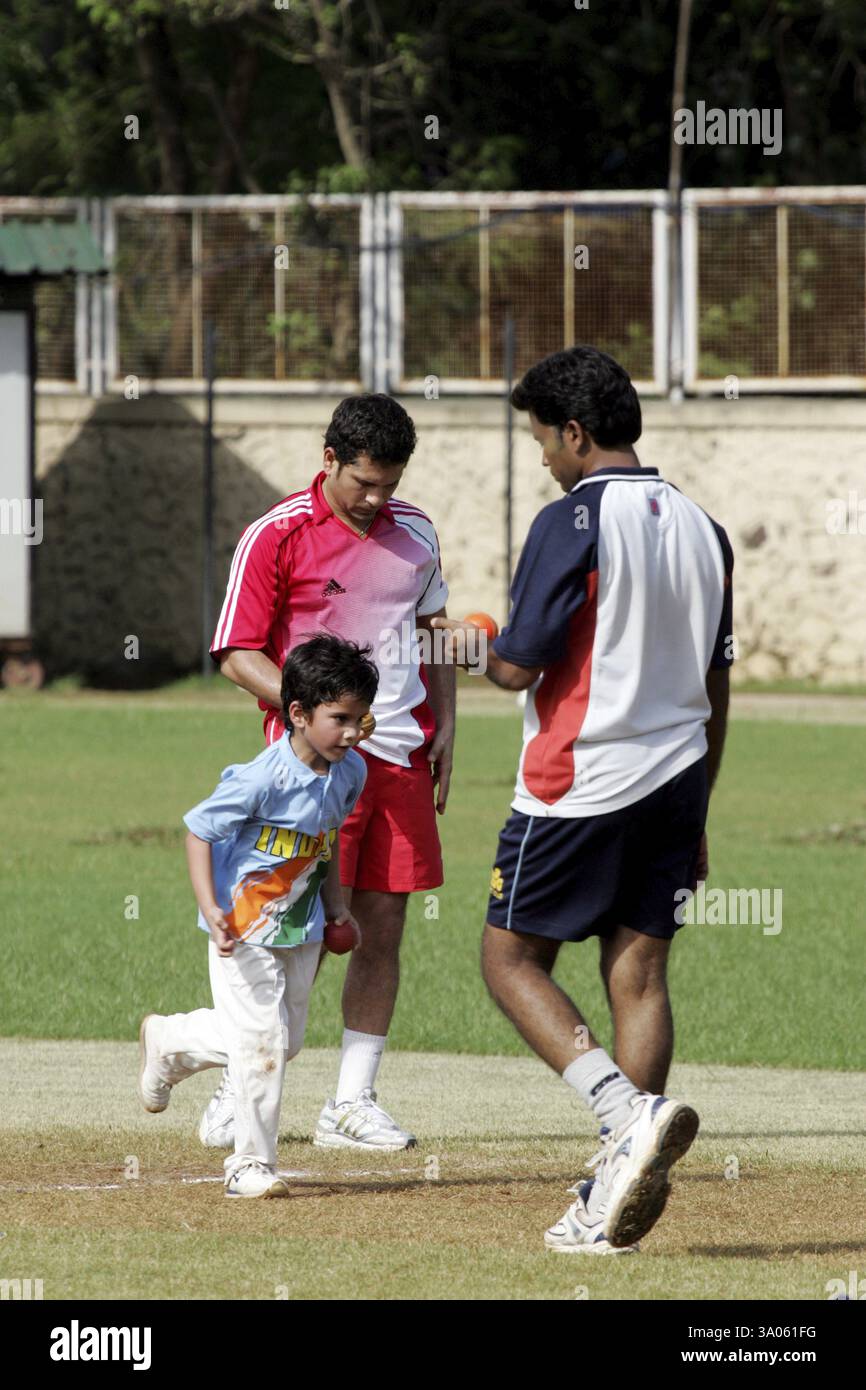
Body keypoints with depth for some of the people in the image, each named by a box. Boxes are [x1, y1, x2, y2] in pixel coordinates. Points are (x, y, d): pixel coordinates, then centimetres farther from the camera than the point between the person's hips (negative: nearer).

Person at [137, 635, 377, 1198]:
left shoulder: (350, 772, -4)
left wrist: (334, 902, 12)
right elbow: (199, 830, -18)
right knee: (261, 1039, -9)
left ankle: (171, 1041, 37)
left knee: (287, 1039, 14)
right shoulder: (263, 779, -26)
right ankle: (252, 1163, 4)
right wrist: (211, 909, -26)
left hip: (301, 928, 7)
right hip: (245, 926, -7)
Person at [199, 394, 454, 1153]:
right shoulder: (278, 536, -6)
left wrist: (444, 727, 14)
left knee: (385, 929, 4)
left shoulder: (414, 531, 11)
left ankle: (352, 1102, 11)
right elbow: (238, 654, -6)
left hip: (403, 755, 5)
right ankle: (238, 1091, 3)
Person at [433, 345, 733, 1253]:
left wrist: (476, 650, 8)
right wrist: (695, 814, 21)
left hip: (578, 785, -7)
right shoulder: (700, 529, 11)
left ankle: (630, 1111, -17)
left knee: (511, 959, 4)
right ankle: (618, 1191, 1)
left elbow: (521, 664, -16)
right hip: (673, 778, 7)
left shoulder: (572, 522, -13)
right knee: (638, 973, 6)